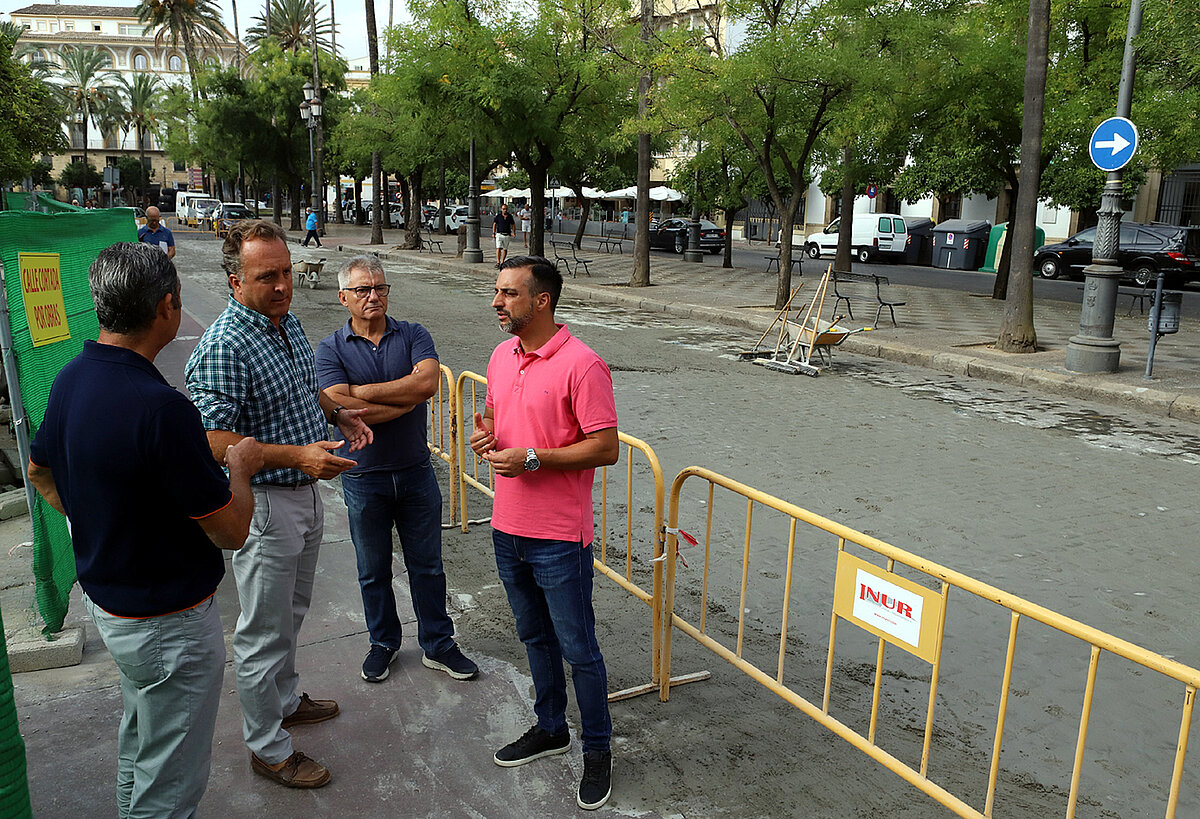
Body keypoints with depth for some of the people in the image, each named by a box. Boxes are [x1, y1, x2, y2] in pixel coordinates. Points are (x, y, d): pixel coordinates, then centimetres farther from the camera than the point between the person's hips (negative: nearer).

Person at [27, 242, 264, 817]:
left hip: (103, 594, 9)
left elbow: (40, 472, 15)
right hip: (166, 621, -9)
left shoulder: (72, 378, -3)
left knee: (139, 739, 30)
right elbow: (230, 532, -23)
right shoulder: (160, 408, -31)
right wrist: (240, 467, -6)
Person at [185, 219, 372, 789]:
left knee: (291, 612, 25)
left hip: (305, 492, 9)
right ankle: (268, 748, 24)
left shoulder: (287, 321, 4)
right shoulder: (223, 347, -24)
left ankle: (285, 699, 46)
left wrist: (337, 414, 7)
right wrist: (296, 455, -32)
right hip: (263, 504, -9)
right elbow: (215, 443, -26)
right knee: (264, 631, 7)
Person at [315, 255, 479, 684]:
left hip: (416, 472, 1)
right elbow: (342, 410, -21)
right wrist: (407, 398, -16)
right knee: (373, 570, 15)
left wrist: (363, 391, -19)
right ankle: (383, 643, 35)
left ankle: (438, 644, 27)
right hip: (364, 478, -1)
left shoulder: (413, 336, -1)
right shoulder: (331, 349, -5)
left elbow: (428, 381, -21)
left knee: (427, 565, 12)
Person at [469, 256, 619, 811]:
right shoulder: (501, 357, 7)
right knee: (535, 637, 22)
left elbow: (606, 449, -19)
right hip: (508, 529, 7)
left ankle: (597, 750, 26)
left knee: (578, 649, 6)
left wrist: (531, 458, -23)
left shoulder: (581, 365, -18)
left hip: (559, 538, -7)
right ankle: (550, 729, 41)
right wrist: (484, 435, -3)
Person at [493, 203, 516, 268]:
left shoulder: (510, 216, 6)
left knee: (505, 249, 8)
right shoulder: (498, 216, 0)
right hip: (499, 234, -2)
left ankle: (502, 262, 18)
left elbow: (513, 225, 15)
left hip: (507, 235, 2)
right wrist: (493, 233, -1)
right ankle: (498, 262, -16)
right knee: (498, 248, -13)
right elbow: (494, 224, 6)